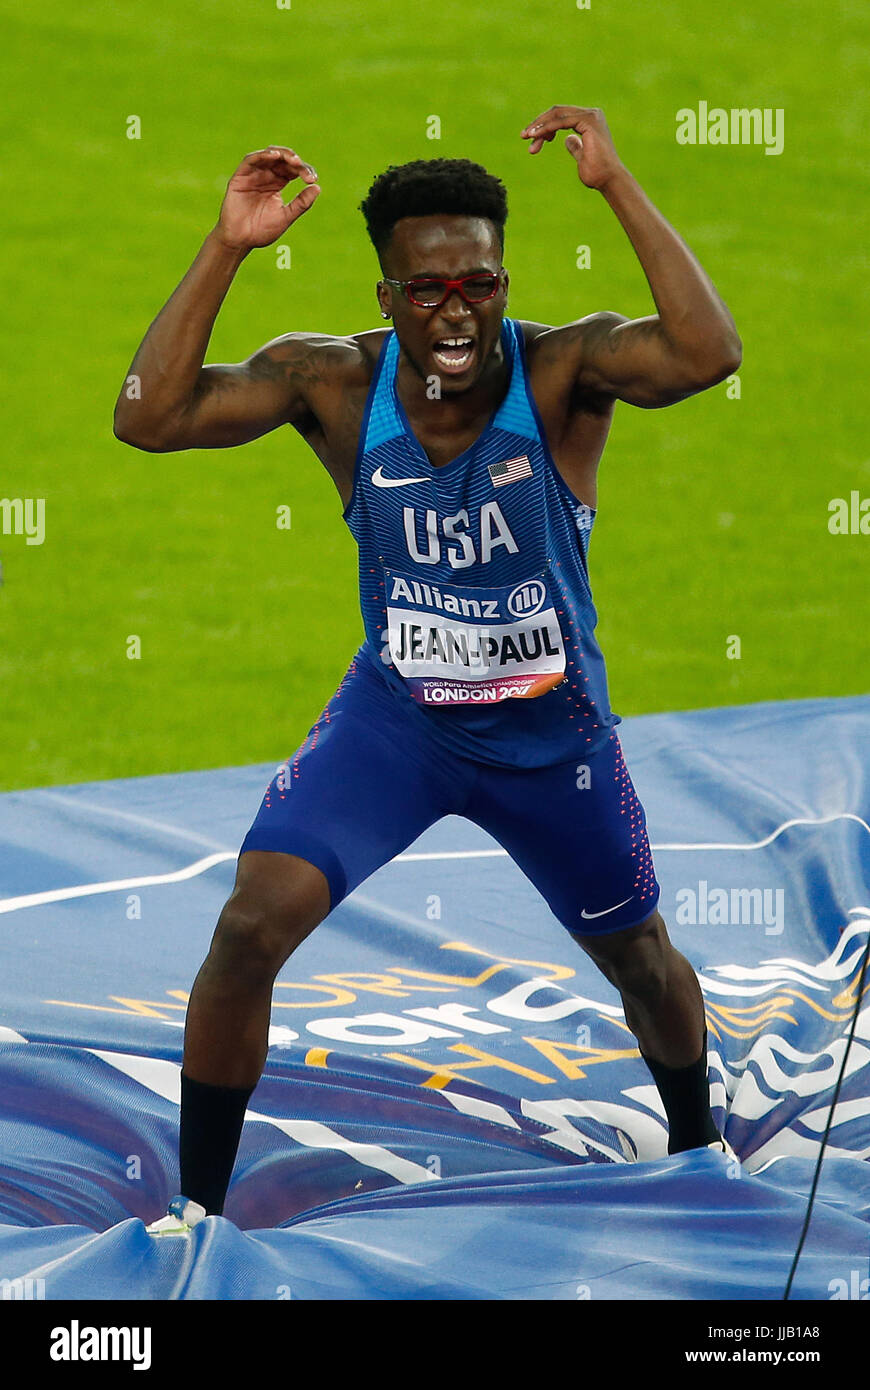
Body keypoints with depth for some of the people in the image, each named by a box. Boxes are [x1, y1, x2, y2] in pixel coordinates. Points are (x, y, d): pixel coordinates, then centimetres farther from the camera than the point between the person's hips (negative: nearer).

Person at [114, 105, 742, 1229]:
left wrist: (617, 187, -44)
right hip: (395, 712, 1)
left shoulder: (562, 369, -23)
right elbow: (147, 419, -27)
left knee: (637, 958, 19)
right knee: (252, 924, -17)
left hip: (551, 727, 0)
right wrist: (227, 246, -33)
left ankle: (696, 1153, 51)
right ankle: (194, 1209, -2)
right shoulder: (337, 383, -17)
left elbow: (707, 355, -43)